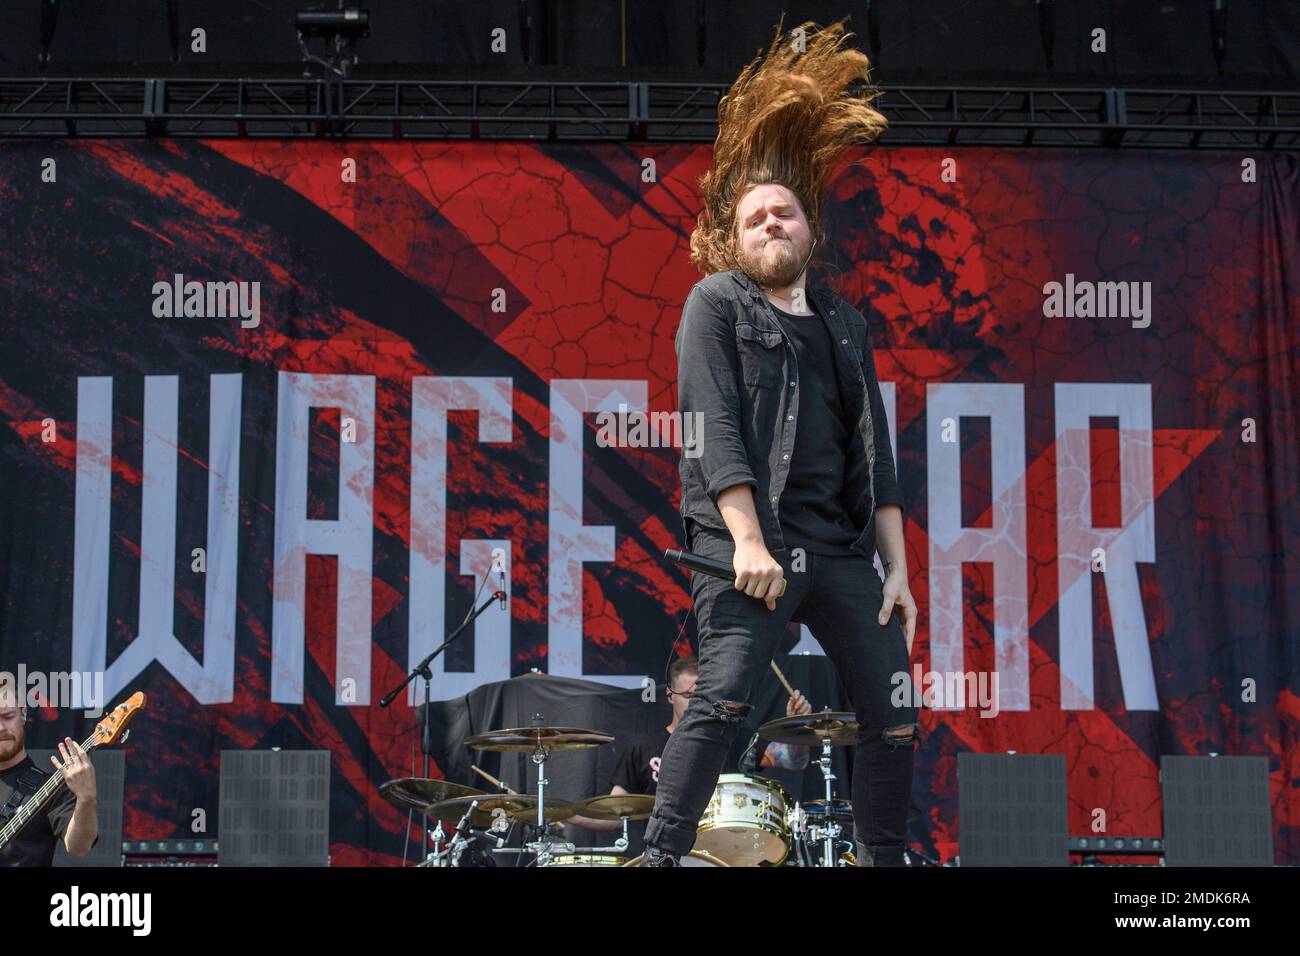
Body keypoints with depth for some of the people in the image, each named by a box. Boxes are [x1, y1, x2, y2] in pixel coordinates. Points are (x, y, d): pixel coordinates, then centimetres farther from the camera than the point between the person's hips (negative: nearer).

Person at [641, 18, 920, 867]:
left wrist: (897, 567, 8)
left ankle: (885, 859, 18)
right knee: (723, 699, -19)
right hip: (751, 545, -5)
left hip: (843, 550, 6)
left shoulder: (845, 325, 20)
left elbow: (874, 451, 16)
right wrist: (748, 542, -17)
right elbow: (716, 426, -7)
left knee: (894, 714, 4)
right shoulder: (717, 302, 5)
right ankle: (662, 856, -16)